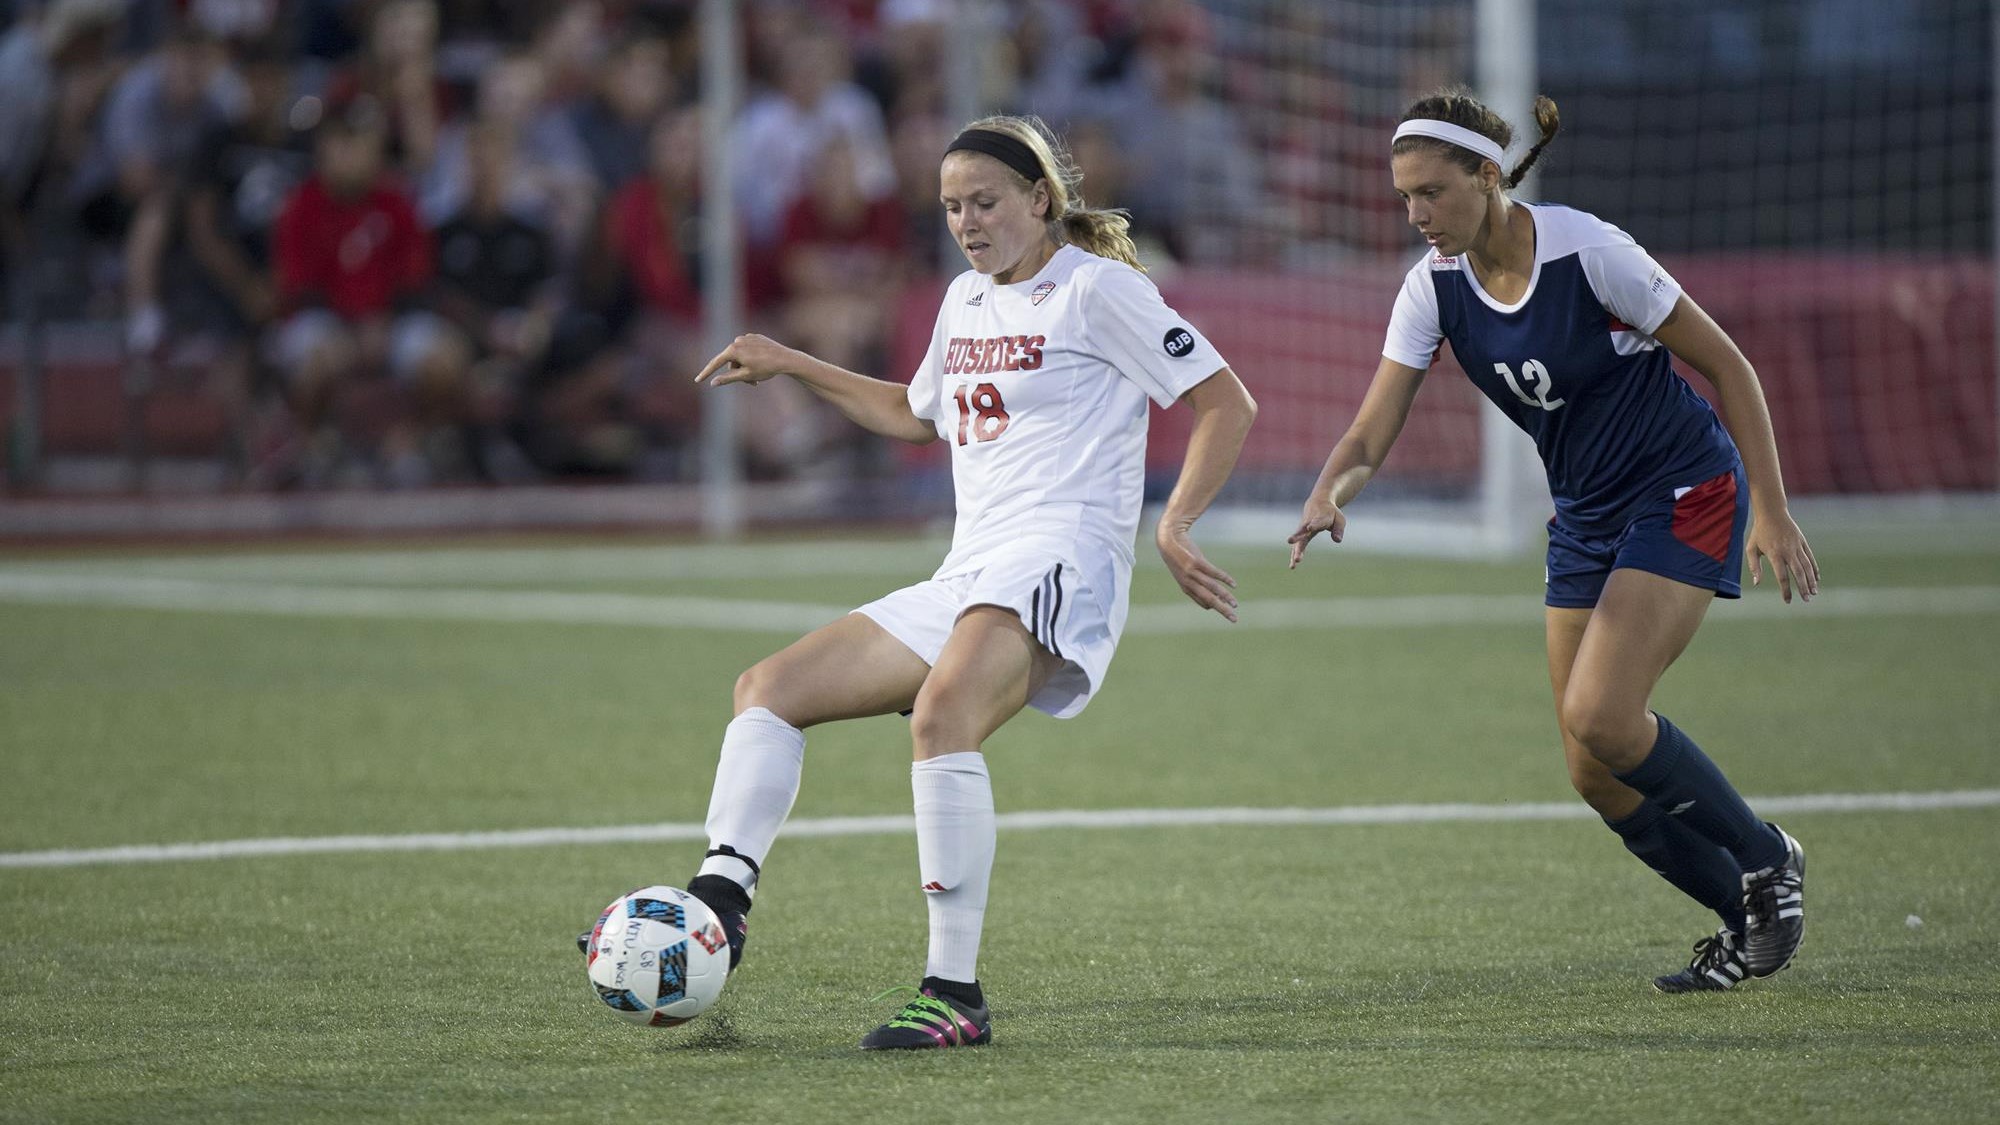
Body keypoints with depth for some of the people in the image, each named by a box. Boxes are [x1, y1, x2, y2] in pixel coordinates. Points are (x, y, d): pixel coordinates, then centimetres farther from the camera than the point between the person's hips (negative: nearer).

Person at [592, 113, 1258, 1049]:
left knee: (941, 715, -35)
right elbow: (914, 414, 41)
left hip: (1058, 560, -9)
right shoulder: (966, 300, 22)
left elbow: (1226, 402, -5)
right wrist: (790, 366, 35)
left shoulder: (1096, 288, -2)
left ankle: (956, 995, -36)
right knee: (769, 689, 3)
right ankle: (721, 894, -15)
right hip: (965, 578, 9)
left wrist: (1174, 527, -15)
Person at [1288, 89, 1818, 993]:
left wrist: (1771, 512, -15)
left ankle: (1766, 861, 0)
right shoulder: (1435, 287, -5)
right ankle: (1749, 918, 18)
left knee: (1599, 716, -22)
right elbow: (1373, 431, -9)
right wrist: (1331, 490, -32)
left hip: (1686, 496, -7)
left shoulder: (1585, 252, -22)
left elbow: (1726, 365, -13)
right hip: (1587, 518, 7)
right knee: (1596, 775, 0)